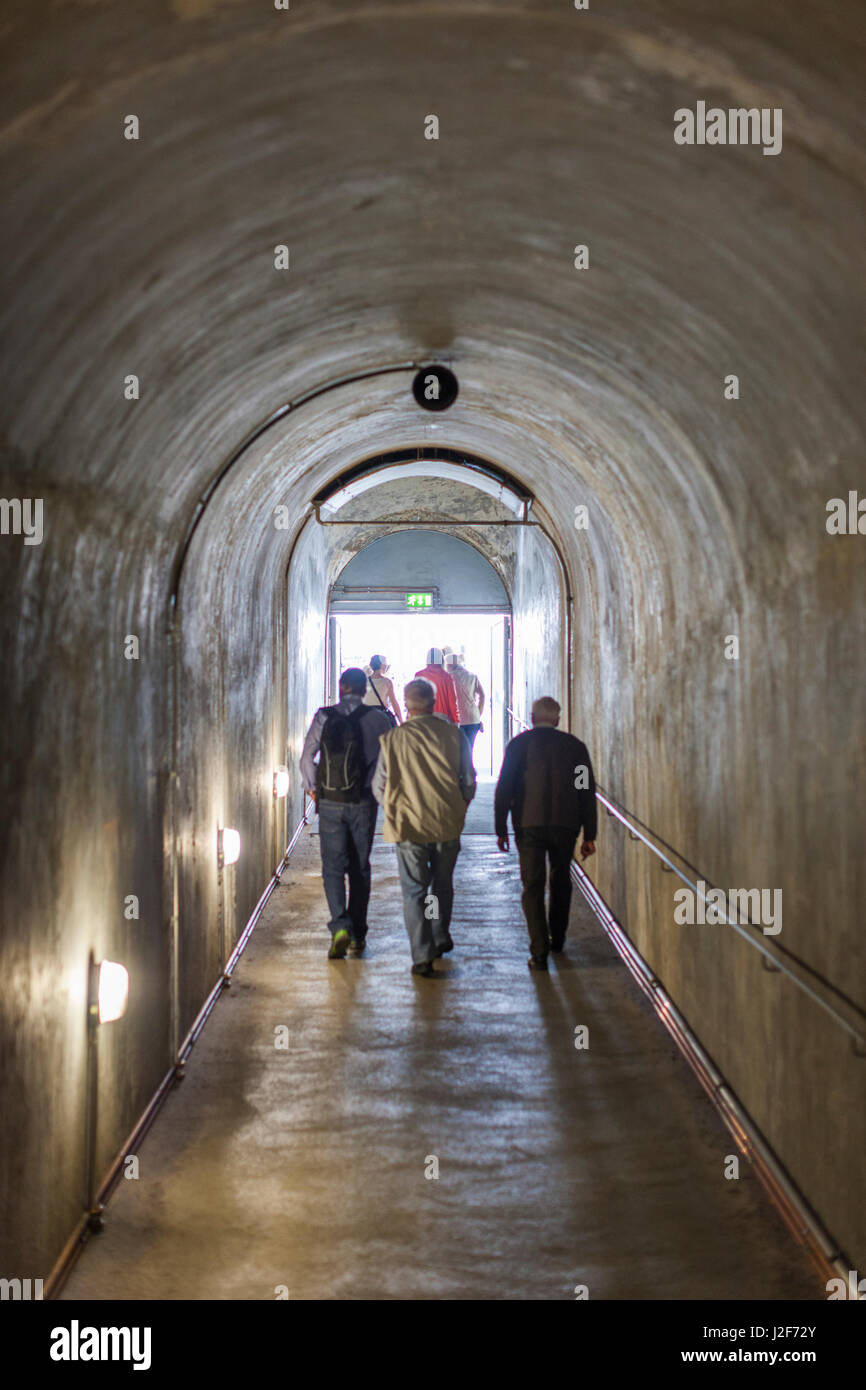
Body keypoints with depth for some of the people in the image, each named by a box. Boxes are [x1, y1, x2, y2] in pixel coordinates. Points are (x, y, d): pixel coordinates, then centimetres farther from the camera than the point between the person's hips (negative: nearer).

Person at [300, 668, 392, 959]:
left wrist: (313, 788, 12)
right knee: (360, 868, 12)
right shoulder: (378, 719, -2)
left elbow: (307, 757, -2)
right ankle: (358, 935, 16)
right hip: (364, 803, 1)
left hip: (330, 803, -1)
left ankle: (340, 927, -14)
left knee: (333, 867, 4)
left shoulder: (324, 716, -3)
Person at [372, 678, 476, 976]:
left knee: (414, 890, 3)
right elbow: (469, 780, 1)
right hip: (448, 823, 2)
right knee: (443, 883, 21)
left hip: (409, 825, -2)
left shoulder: (393, 739, -7)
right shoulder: (453, 734, -5)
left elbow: (379, 786, -1)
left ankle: (422, 954, -4)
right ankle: (440, 938, 36)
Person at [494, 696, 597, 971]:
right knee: (561, 882, 20)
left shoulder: (519, 744, 1)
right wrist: (589, 835, 7)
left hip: (529, 825, -2)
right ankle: (557, 939, 33)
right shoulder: (574, 745, 6)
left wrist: (501, 829, 3)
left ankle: (540, 951, -7)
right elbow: (587, 792, 4)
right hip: (566, 825, 2)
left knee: (533, 887, 1)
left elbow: (504, 789, -3)